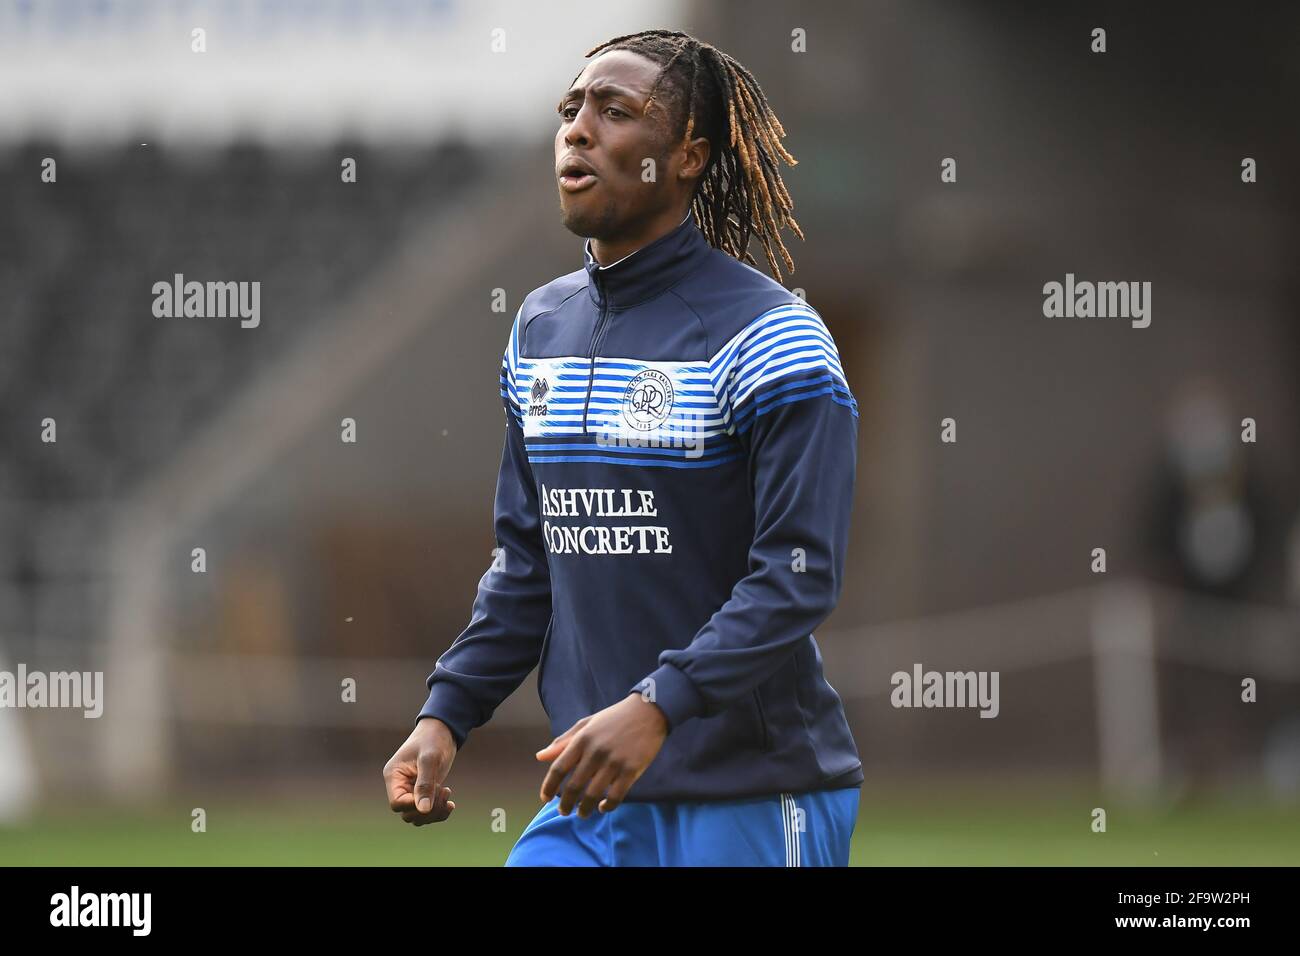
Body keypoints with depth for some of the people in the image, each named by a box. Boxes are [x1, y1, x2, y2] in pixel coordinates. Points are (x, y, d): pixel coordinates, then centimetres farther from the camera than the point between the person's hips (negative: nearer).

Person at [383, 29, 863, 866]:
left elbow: (799, 576, -17)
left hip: (751, 807, -6)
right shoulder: (541, 327, 14)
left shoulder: (764, 334, -10)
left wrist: (658, 706, -28)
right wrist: (448, 712, 7)